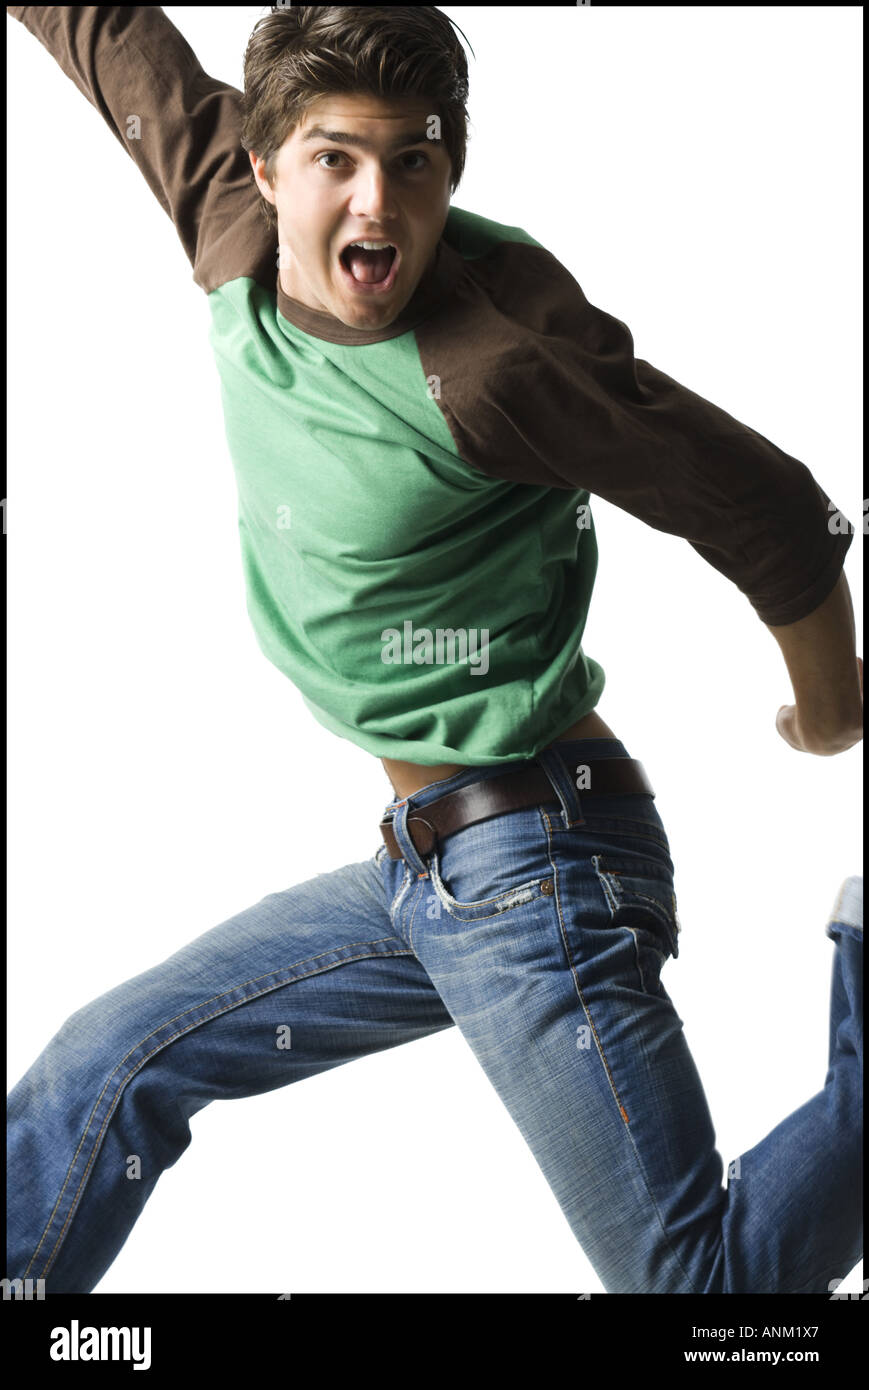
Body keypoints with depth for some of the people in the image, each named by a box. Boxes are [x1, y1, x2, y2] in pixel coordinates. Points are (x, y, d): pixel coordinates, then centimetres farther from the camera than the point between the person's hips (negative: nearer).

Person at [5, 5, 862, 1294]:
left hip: (536, 862, -7)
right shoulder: (234, 230, -1)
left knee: (701, 1280, -4)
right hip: (422, 873, 7)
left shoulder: (497, 351, -20)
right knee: (106, 1069, 15)